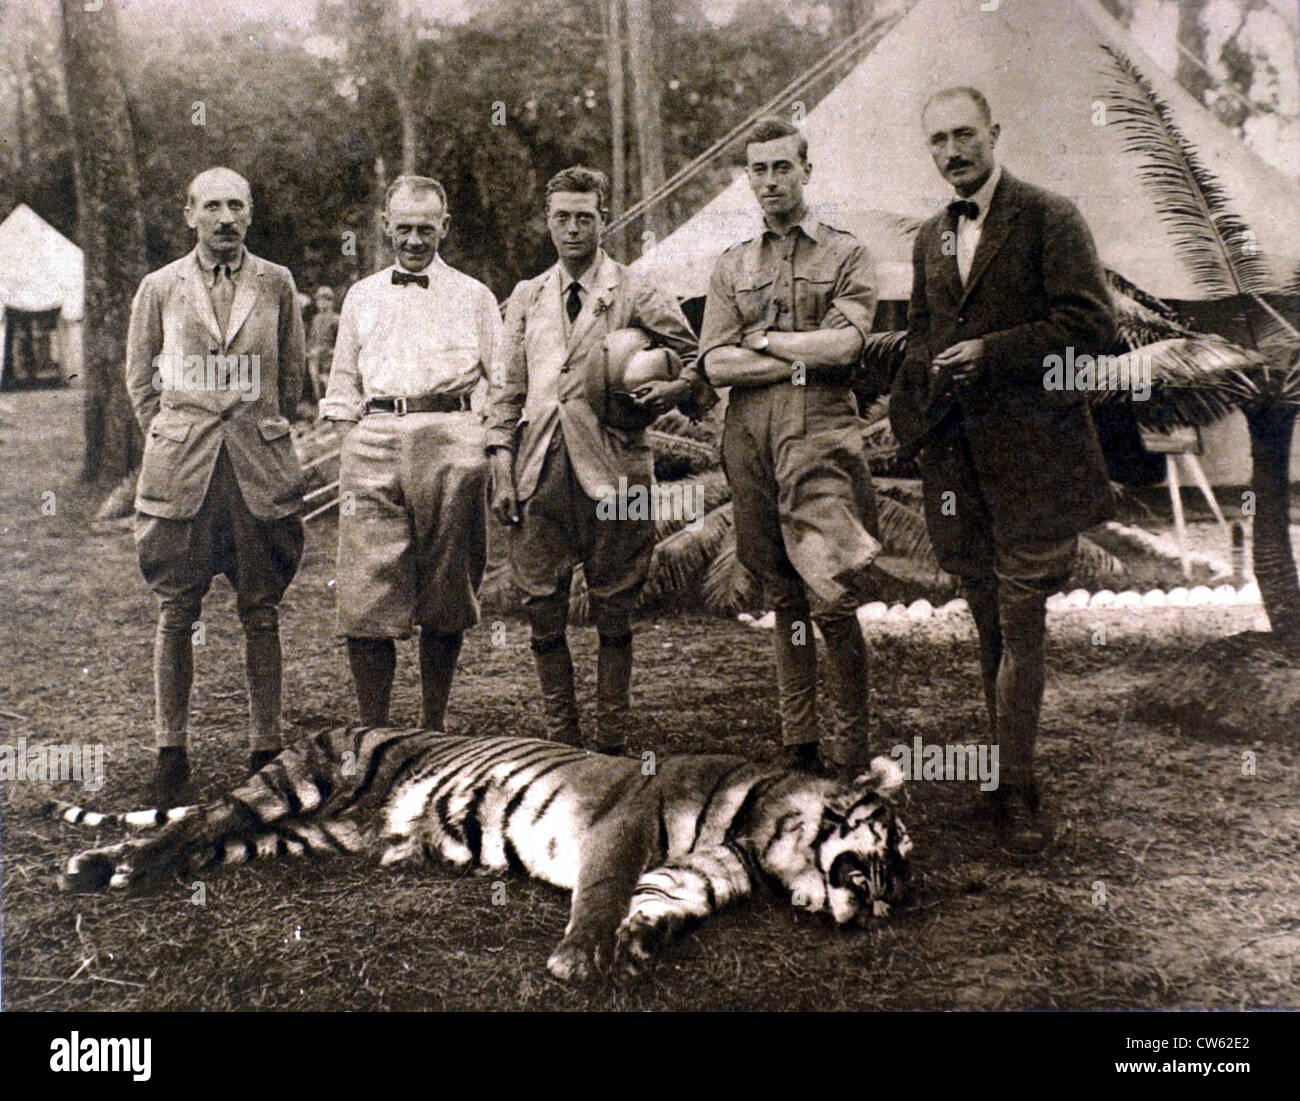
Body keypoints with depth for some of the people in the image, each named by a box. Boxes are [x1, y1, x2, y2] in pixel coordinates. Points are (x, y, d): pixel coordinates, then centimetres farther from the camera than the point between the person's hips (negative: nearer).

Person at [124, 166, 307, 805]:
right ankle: (171, 754, 13)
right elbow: (139, 377, 15)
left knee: (261, 613, 4)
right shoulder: (159, 288, 6)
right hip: (180, 467, 0)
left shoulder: (276, 285, 7)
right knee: (176, 614, 3)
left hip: (260, 465, 0)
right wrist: (169, 439, 11)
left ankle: (266, 751, 12)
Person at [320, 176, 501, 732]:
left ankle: (433, 728, 14)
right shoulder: (361, 296, 19)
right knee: (366, 595, -8)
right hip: (375, 439, 1)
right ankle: (372, 731, -1)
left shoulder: (472, 296, 13)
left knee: (446, 596, 3)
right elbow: (343, 385, 23)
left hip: (451, 443, -1)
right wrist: (347, 442, 10)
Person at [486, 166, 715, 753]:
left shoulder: (637, 297, 5)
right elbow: (506, 389, 14)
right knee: (543, 611, 4)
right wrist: (502, 471, 5)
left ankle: (612, 744, 14)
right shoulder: (527, 298, 16)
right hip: (540, 473, 3)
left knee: (612, 613, 3)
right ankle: (560, 739, 18)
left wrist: (673, 391, -12)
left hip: (611, 470, -3)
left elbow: (704, 366, 9)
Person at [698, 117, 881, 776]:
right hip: (751, 442, 3)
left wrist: (765, 337, 0)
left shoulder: (847, 256, 8)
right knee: (784, 598, 8)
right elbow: (716, 364, 3)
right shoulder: (731, 268, 17)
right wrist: (803, 358, -5)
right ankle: (796, 739, 15)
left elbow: (844, 344, -9)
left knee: (831, 602, -8)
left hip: (821, 438, -3)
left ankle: (850, 741, 5)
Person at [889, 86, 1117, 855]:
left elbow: (1092, 323, -10)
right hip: (958, 456, 6)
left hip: (1030, 452, -6)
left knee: (1020, 619, -5)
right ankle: (1009, 775, 20)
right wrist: (913, 417, 10)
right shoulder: (932, 238, 18)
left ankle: (1015, 789, 3)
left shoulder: (1049, 218, -2)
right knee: (991, 622, 11)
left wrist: (994, 352, -16)